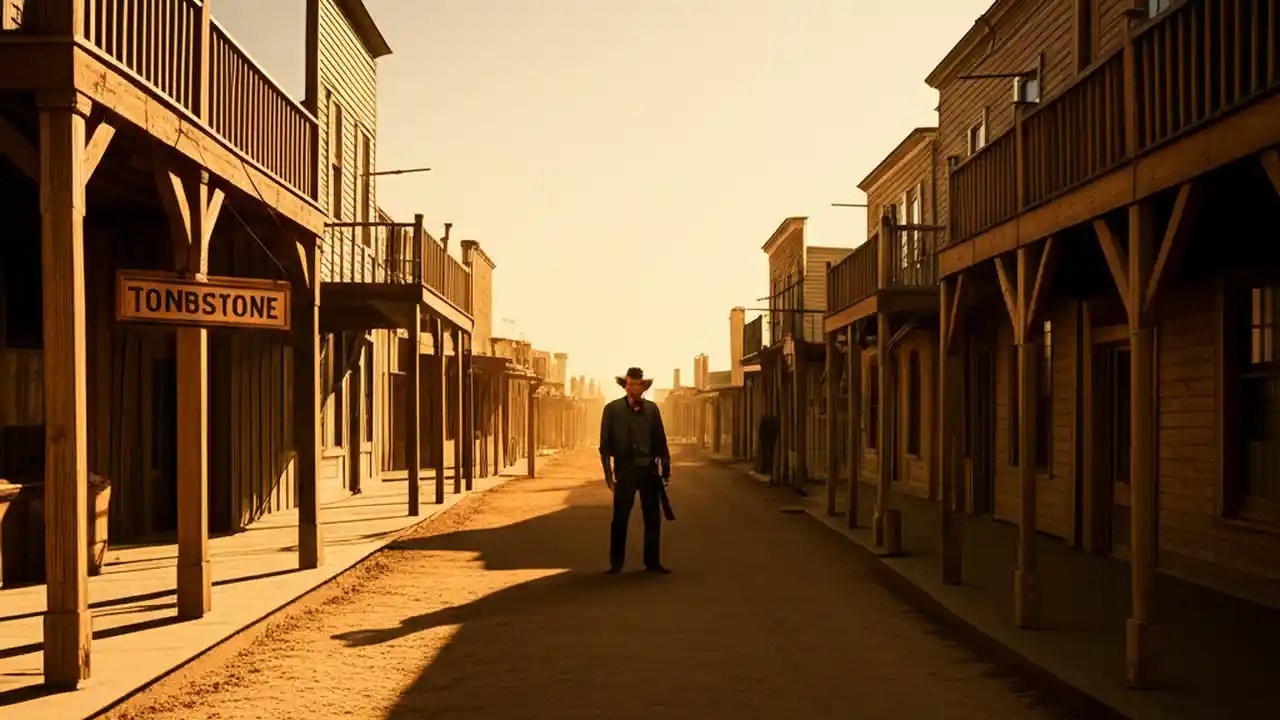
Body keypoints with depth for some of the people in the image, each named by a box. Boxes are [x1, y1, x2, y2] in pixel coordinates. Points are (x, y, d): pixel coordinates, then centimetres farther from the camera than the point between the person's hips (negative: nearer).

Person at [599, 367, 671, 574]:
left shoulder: (651, 408, 6)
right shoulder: (612, 409, -1)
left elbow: (660, 441, 8)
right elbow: (605, 443, -1)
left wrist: (665, 468, 6)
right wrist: (608, 471, -7)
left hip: (649, 470, 3)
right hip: (624, 470, -2)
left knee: (653, 518, 6)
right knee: (620, 519, 2)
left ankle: (652, 562, 17)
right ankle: (616, 563, 13)